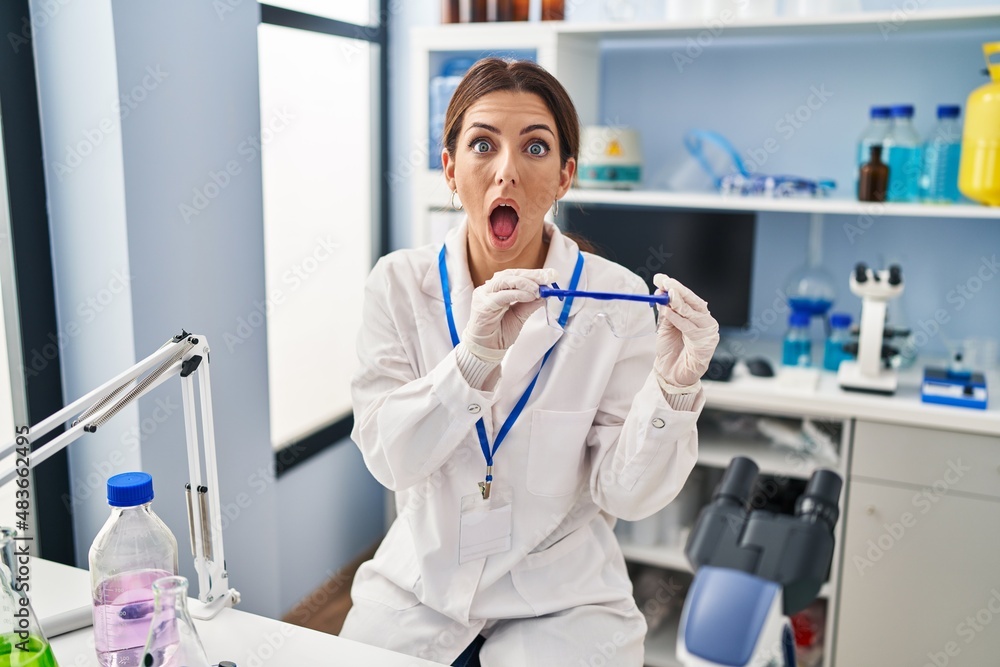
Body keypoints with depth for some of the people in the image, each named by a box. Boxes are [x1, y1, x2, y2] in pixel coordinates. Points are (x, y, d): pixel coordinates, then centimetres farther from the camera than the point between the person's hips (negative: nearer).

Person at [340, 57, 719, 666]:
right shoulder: (400, 282, -8)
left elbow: (625, 495, -12)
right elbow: (386, 455, -16)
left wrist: (672, 387, -30)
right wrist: (476, 354, -31)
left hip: (563, 599, -1)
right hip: (418, 587, 2)